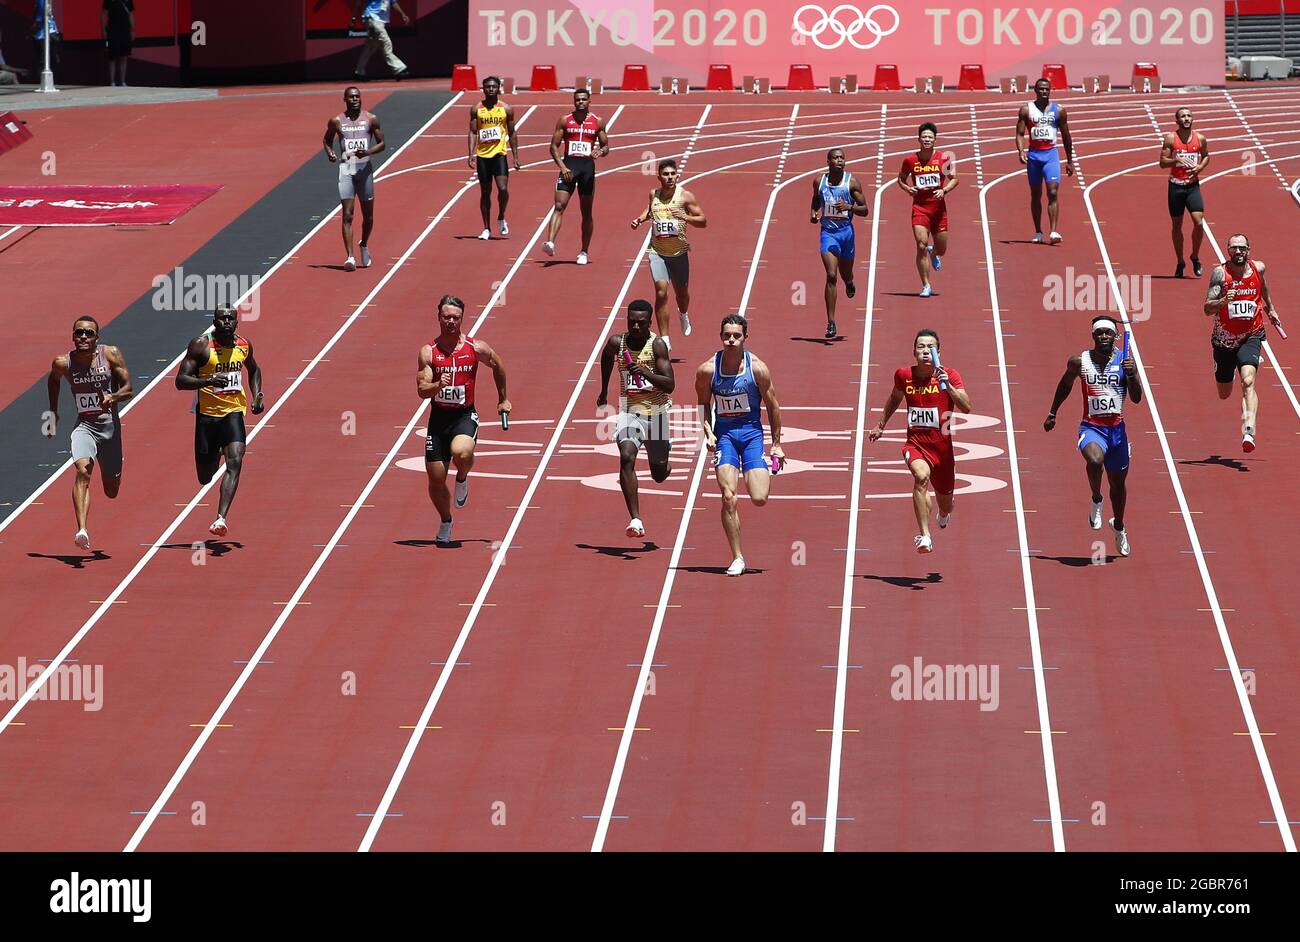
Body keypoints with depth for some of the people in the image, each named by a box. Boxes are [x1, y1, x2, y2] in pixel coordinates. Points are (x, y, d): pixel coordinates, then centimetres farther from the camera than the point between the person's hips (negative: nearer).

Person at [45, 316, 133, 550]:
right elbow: (53, 381, 17)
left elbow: (128, 389, -8)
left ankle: (113, 475, 53)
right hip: (84, 426, -1)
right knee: (83, 471, -29)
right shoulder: (63, 363, -6)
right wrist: (53, 413, 19)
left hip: (110, 425, 1)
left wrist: (114, 397, -29)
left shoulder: (111, 355, -9)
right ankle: (82, 531, -39)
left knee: (111, 491, 13)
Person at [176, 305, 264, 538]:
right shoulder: (201, 345, -11)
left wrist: (257, 395, 8)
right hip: (207, 413, -2)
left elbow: (254, 370, 25)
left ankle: (221, 519, -25)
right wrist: (208, 381, -31)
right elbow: (180, 380, -15)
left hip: (234, 411, 2)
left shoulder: (244, 345, 3)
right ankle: (215, 456, 50)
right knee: (204, 477, 10)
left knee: (235, 462, -21)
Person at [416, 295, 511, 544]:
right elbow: (421, 391, -10)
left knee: (461, 452, -34)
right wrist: (438, 385, -32)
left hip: (465, 416, -1)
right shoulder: (428, 352, -5)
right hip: (438, 417, 1)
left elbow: (498, 366, 16)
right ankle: (445, 523, 31)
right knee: (436, 478, 4)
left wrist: (503, 399, 24)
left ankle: (462, 479, 2)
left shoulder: (476, 348, -4)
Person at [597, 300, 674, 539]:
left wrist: (646, 373, -34)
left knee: (660, 474, 12)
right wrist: (604, 392, 27)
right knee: (626, 458, -25)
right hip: (630, 409, 1)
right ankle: (636, 520, -27)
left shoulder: (657, 345, -13)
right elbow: (606, 357, 21)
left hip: (657, 410, -1)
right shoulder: (617, 342, -5)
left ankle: (662, 455, 53)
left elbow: (670, 385, -18)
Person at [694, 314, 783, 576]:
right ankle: (737, 558, -2)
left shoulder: (757, 368, -9)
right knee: (729, 497, -12)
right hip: (724, 433, 0)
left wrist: (776, 444, 4)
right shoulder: (708, 370, -7)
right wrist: (708, 432, -8)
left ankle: (764, 469, 29)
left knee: (759, 499, -9)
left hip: (752, 431, 0)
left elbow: (772, 406, 1)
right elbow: (703, 404, 8)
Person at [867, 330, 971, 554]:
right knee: (921, 476, -35)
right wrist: (881, 425, 29)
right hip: (915, 443, -1)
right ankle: (924, 536, -36)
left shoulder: (949, 375, -8)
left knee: (945, 505, 17)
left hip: (942, 446, 1)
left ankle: (944, 514, 58)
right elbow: (895, 398, 21)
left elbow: (966, 407, -20)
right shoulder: (904, 375, -1)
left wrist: (948, 386, -33)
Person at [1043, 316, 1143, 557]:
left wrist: (1131, 374, -22)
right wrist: (1052, 413, 21)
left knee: (1118, 482, 16)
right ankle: (1096, 501, -6)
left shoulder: (1125, 361, -3)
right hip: (1091, 427, -2)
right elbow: (1065, 385, 17)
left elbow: (1137, 398, -5)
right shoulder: (1080, 362, -3)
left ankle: (1119, 527, 41)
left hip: (1117, 428, 2)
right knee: (1095, 460, -35)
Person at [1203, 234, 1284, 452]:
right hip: (1224, 339, 0)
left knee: (1248, 382, -25)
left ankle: (1249, 432, -36)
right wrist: (1223, 301, -40)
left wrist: (1270, 309, 33)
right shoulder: (1220, 273, -14)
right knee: (1224, 394, 14)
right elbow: (1207, 309, -21)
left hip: (1251, 336, 0)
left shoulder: (1258, 268, -4)